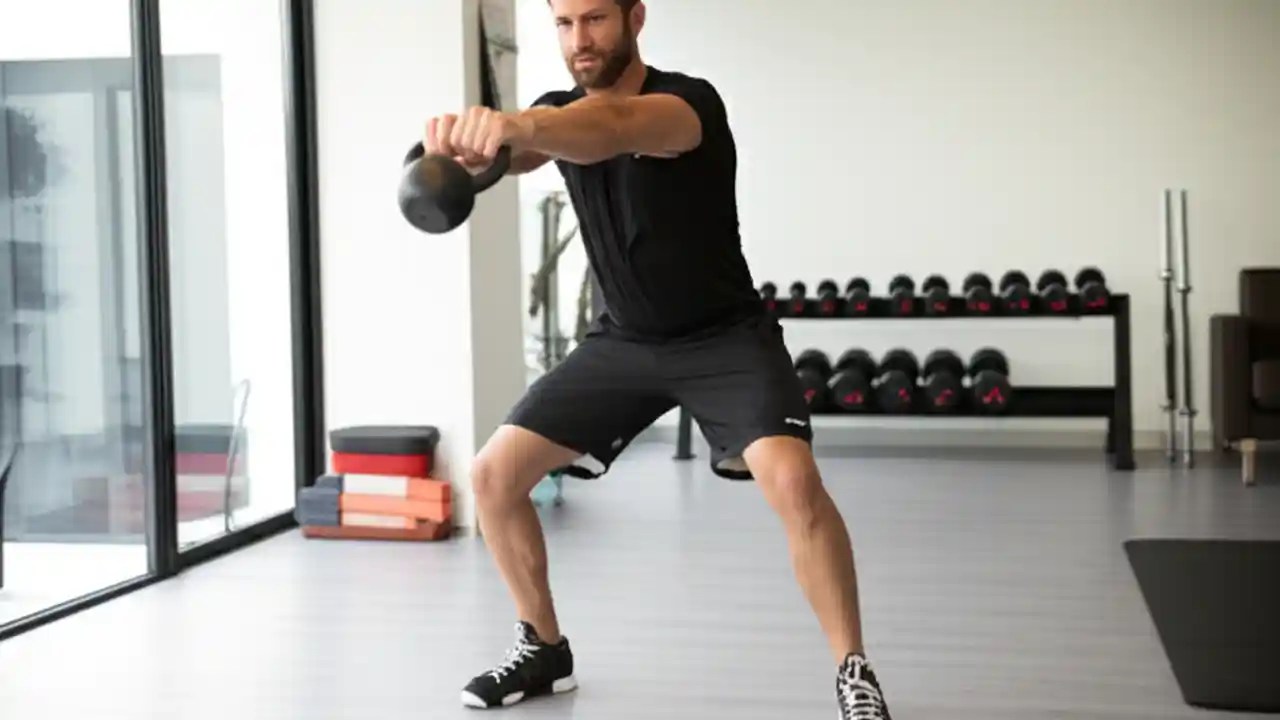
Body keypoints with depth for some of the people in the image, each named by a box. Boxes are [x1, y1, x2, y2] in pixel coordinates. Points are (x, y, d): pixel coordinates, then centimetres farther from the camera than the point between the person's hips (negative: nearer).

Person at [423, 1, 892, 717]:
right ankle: (544, 649, 18)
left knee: (794, 481, -30)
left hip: (725, 336, -5)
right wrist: (474, 142, -53)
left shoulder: (690, 101, -22)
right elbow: (518, 151, -27)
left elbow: (615, 128, -47)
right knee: (494, 475, -1)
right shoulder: (561, 110, -2)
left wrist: (518, 124, -68)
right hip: (623, 340, 6)